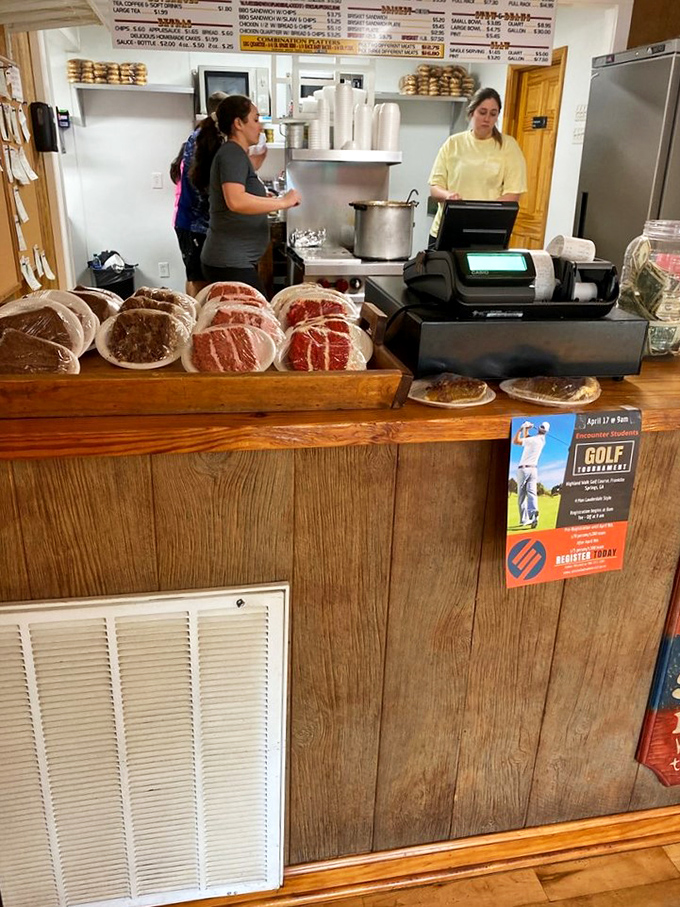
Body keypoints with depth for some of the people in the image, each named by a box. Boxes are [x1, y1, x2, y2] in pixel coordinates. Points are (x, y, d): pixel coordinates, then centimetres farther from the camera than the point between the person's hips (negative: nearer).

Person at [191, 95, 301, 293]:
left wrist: (265, 201, 20)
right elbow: (236, 201, -27)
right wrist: (283, 202, -20)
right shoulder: (232, 153, -11)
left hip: (235, 262, 10)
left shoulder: (232, 153, 20)